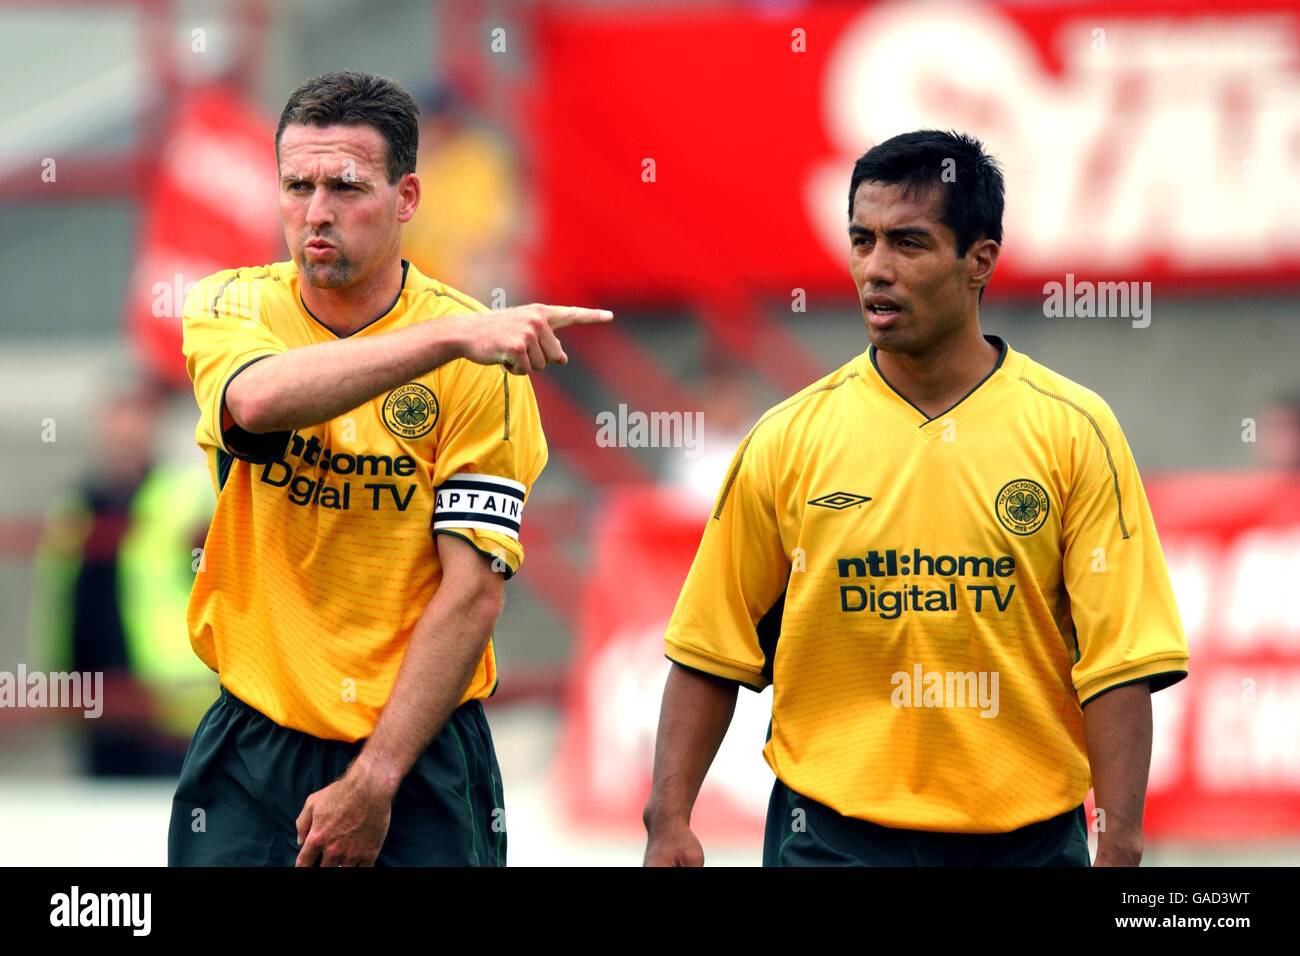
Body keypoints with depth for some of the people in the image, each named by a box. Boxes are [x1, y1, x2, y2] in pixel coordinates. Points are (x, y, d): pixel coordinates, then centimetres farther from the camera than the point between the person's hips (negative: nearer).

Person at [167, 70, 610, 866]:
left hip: (419, 745, -2)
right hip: (252, 743, 2)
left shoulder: (481, 361, -7)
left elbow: (474, 589, -11)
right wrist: (450, 336, -33)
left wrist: (373, 779, -16)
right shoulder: (231, 309, -1)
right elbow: (258, 399, -25)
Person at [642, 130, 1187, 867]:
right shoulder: (789, 439, 1)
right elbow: (710, 653, 4)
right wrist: (669, 821, -5)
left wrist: (1120, 848, -13)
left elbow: (1117, 664, -5)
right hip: (832, 833, 0)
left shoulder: (1073, 431, -2)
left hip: (1024, 835, 0)